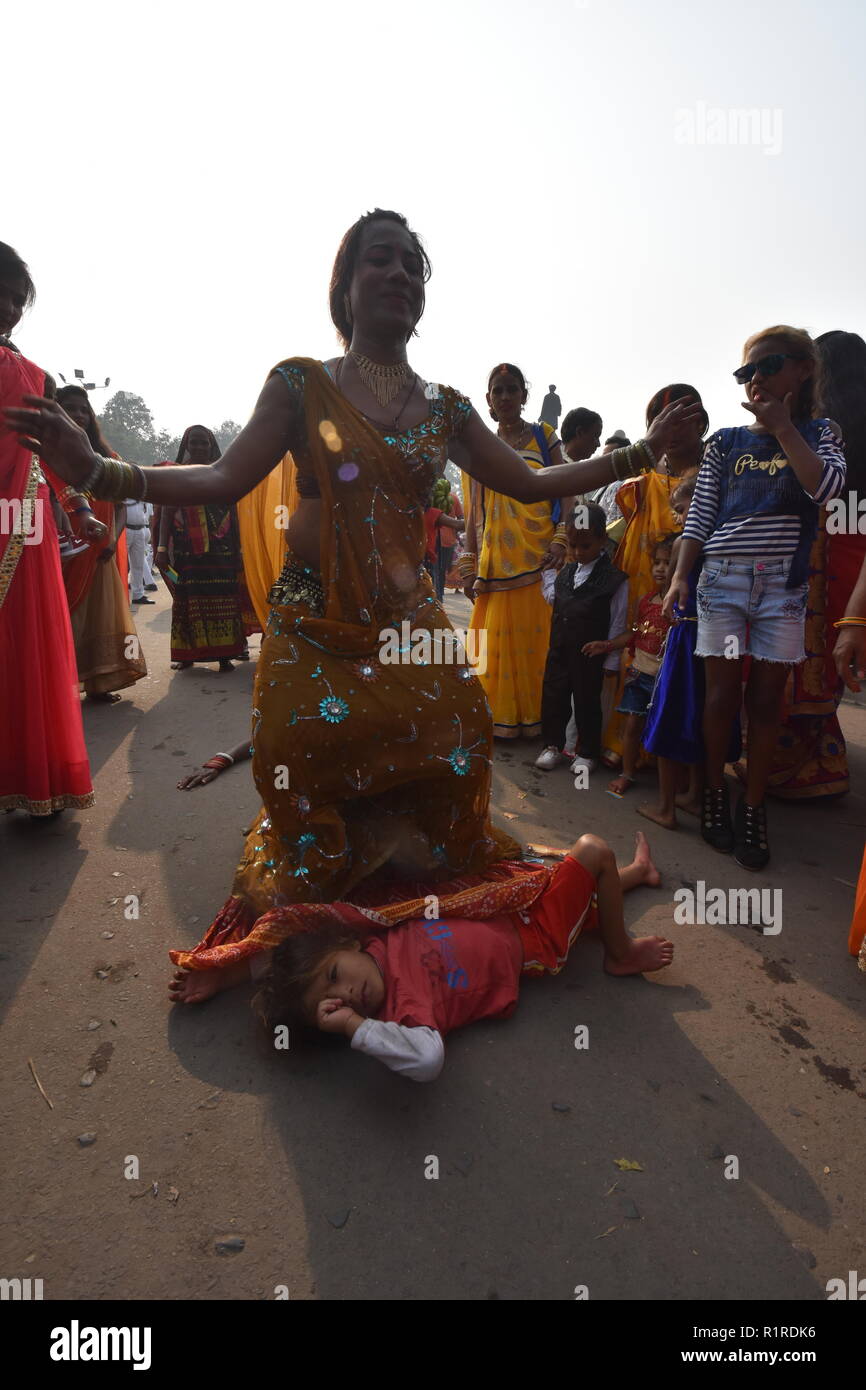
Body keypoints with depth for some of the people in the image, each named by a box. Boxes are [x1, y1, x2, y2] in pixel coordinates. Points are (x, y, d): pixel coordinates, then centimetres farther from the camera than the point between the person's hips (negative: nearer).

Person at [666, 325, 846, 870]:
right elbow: (699, 516, 6)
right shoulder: (726, 443, 11)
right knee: (723, 693, 1)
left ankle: (754, 807, 11)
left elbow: (827, 487, -11)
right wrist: (680, 576, -5)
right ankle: (716, 794, 16)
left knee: (766, 699, 1)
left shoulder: (819, 432, 10)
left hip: (783, 584, 0)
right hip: (723, 579, 0)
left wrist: (783, 426, -8)